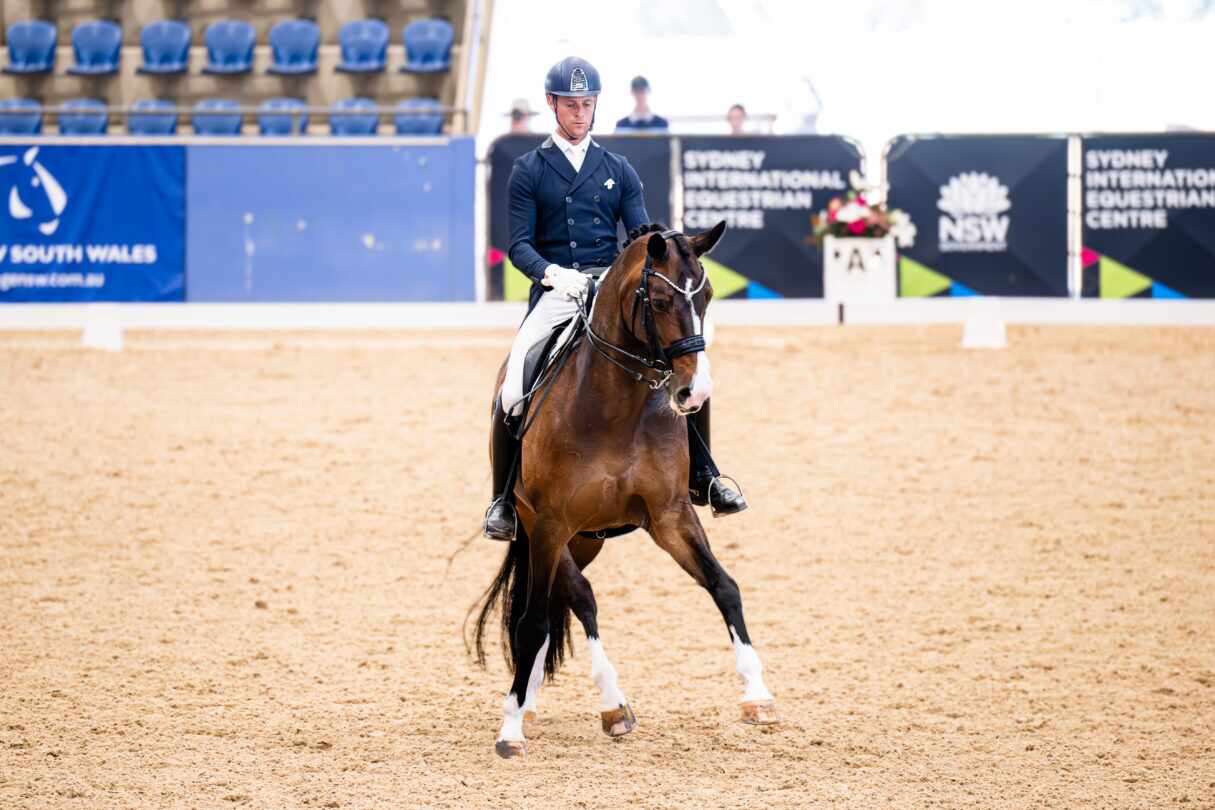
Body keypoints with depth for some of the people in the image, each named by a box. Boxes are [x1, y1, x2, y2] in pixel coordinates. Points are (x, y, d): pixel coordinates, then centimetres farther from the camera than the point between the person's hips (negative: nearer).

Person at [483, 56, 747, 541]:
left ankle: (702, 478, 3)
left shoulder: (617, 170, 14)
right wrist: (552, 273, -22)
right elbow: (519, 245, -1)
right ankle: (504, 500, -6)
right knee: (512, 393, -21)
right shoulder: (529, 171, 7)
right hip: (554, 293, -2)